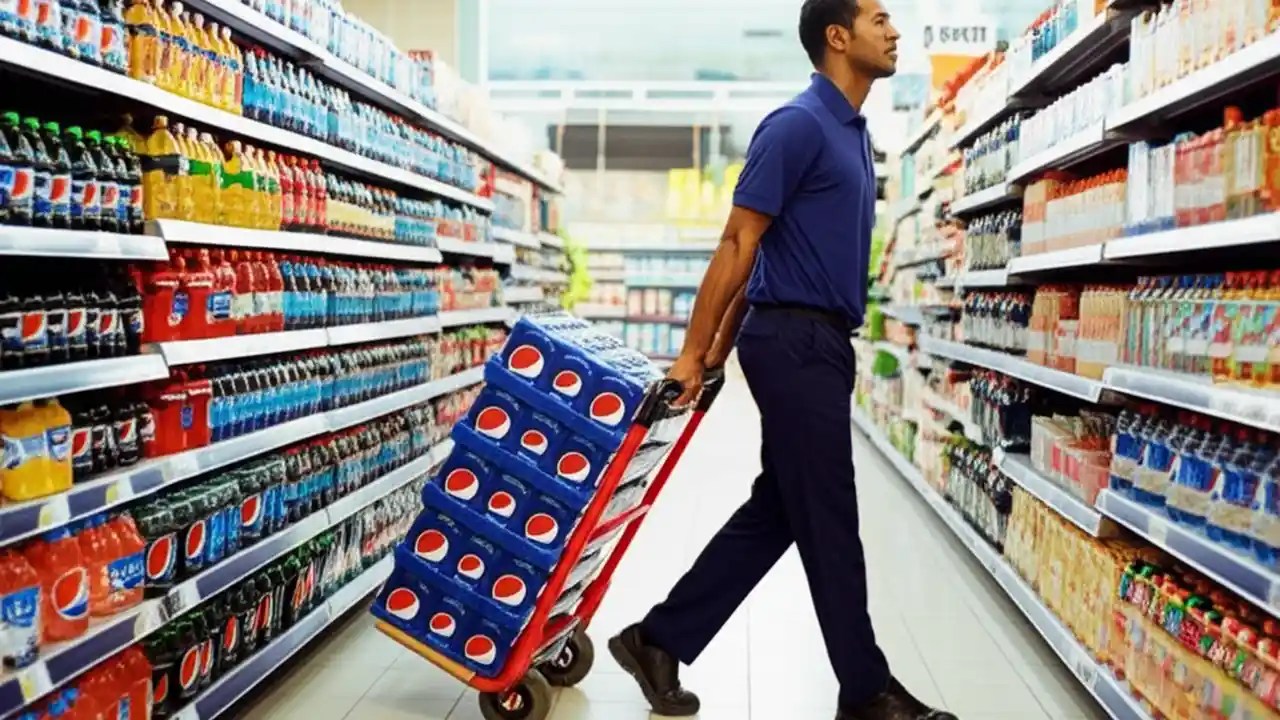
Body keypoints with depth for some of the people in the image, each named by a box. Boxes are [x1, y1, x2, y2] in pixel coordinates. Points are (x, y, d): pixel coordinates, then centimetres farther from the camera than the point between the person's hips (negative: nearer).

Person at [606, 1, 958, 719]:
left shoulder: (854, 131, 17)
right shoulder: (798, 124, -12)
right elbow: (739, 245, -13)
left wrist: (724, 345, 17)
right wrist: (693, 352, -13)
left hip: (820, 343, 10)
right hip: (794, 342, -10)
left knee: (776, 514, 12)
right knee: (829, 523, 1)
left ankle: (660, 640, 21)